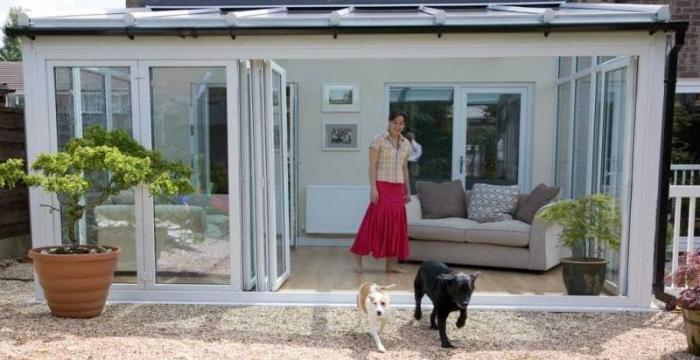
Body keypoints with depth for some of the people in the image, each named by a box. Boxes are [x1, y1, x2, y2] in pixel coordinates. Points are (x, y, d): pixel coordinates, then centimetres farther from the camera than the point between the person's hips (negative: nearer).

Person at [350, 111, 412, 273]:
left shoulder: (406, 143, 12)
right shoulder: (379, 140, -5)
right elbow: (372, 166, -9)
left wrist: (408, 191, 15)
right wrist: (373, 188, -17)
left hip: (398, 189, 6)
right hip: (382, 186, -6)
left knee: (396, 224, 5)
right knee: (375, 221, -8)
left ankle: (392, 263, 12)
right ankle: (358, 258, 3)